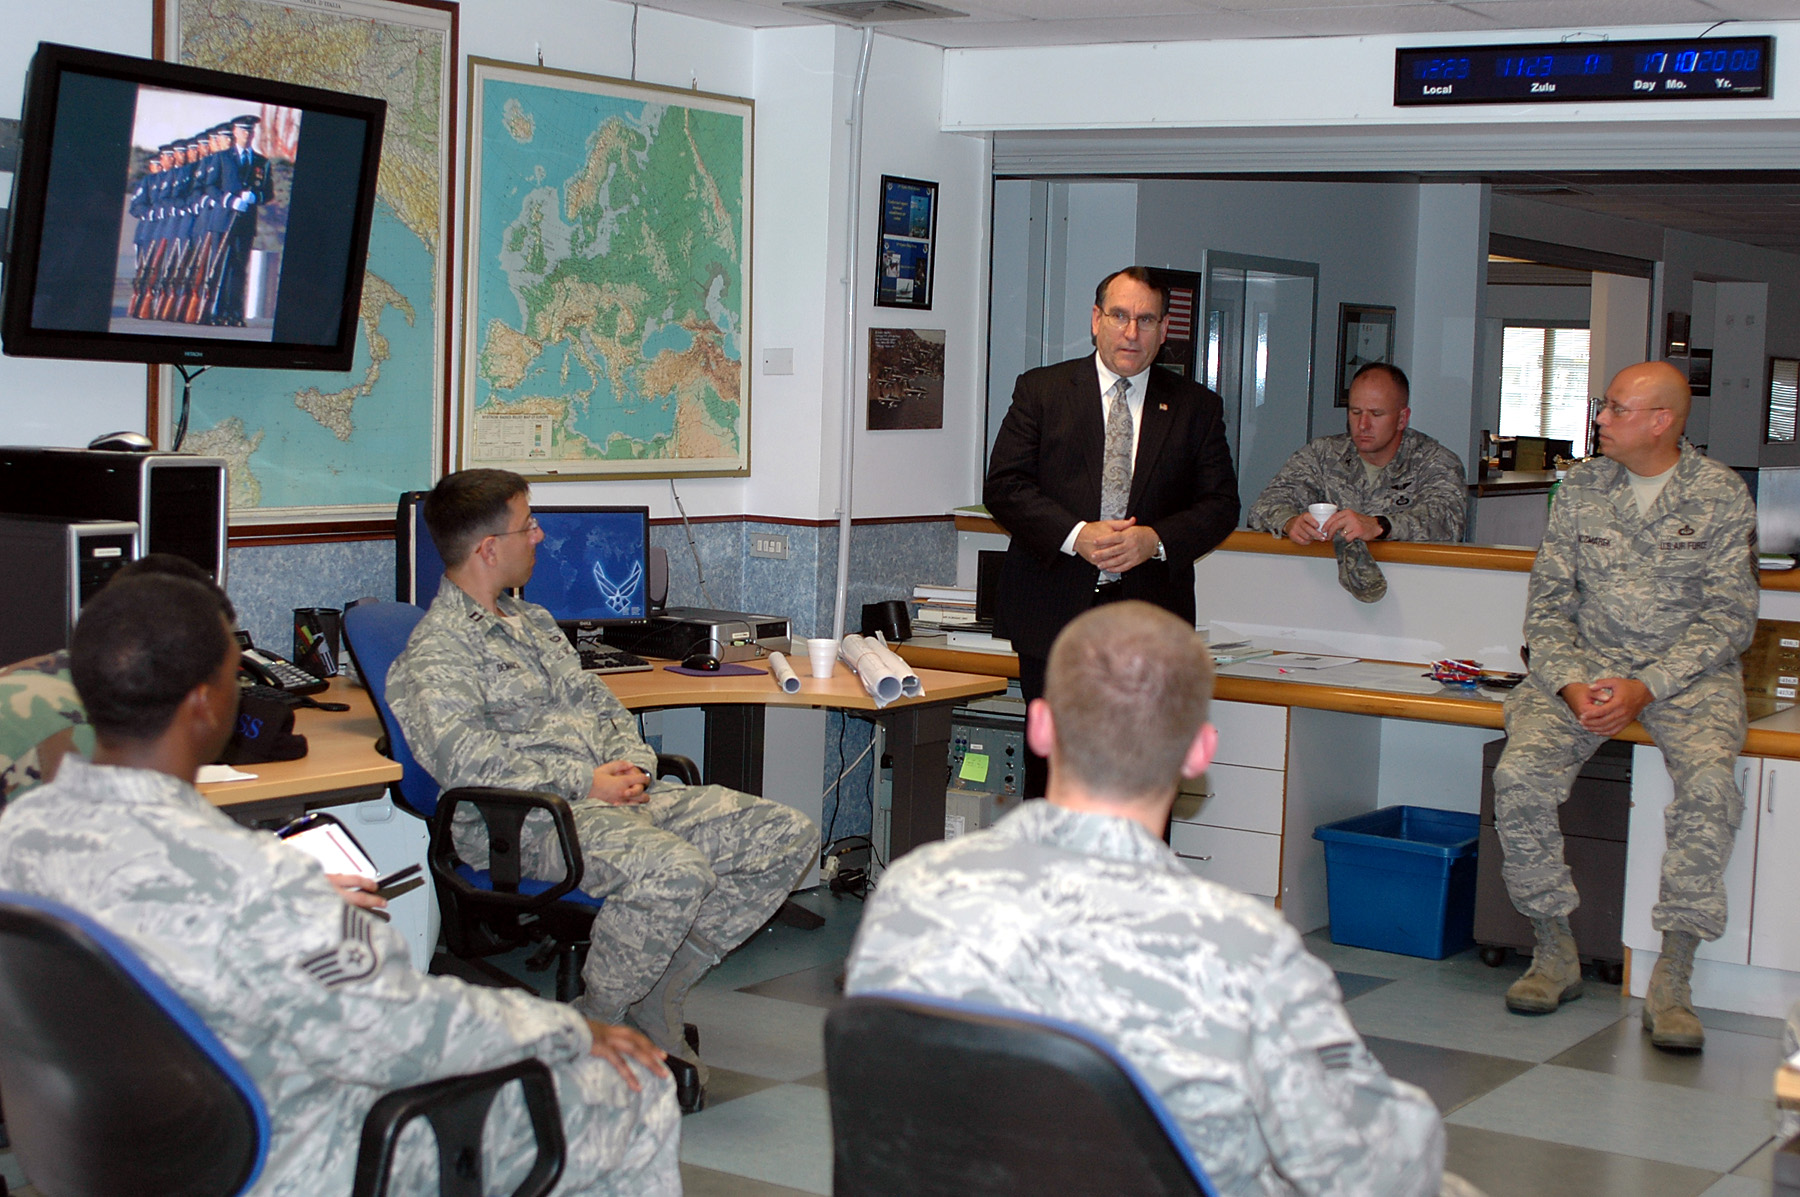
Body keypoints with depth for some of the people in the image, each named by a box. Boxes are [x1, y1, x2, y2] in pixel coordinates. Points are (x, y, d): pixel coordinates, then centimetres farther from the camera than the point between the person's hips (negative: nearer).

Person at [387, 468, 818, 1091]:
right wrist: (582, 782, -17)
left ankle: (655, 995, 0)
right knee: (673, 871, -37)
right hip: (530, 819, -9)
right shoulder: (435, 652, -5)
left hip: (612, 794, 9)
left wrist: (631, 761, 2)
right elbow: (466, 760, -17)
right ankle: (588, 1030, -14)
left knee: (786, 835, -5)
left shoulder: (531, 620, 25)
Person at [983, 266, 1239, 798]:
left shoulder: (1197, 407, 10)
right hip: (1055, 616, 0)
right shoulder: (1040, 390, 7)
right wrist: (1075, 535, -16)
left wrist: (1156, 540, -13)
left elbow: (1220, 504, 6)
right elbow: (1004, 485, -1)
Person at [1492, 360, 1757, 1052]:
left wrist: (1646, 687, -18)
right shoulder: (1580, 488, 8)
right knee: (1519, 774, -24)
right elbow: (1548, 603, 7)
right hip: (1588, 660, 3)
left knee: (1709, 783, -32)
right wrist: (1569, 681, -12)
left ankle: (1671, 982, -24)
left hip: (1690, 670, -2)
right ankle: (1555, 952, -7)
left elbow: (1731, 617, -5)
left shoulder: (1721, 496, -1)